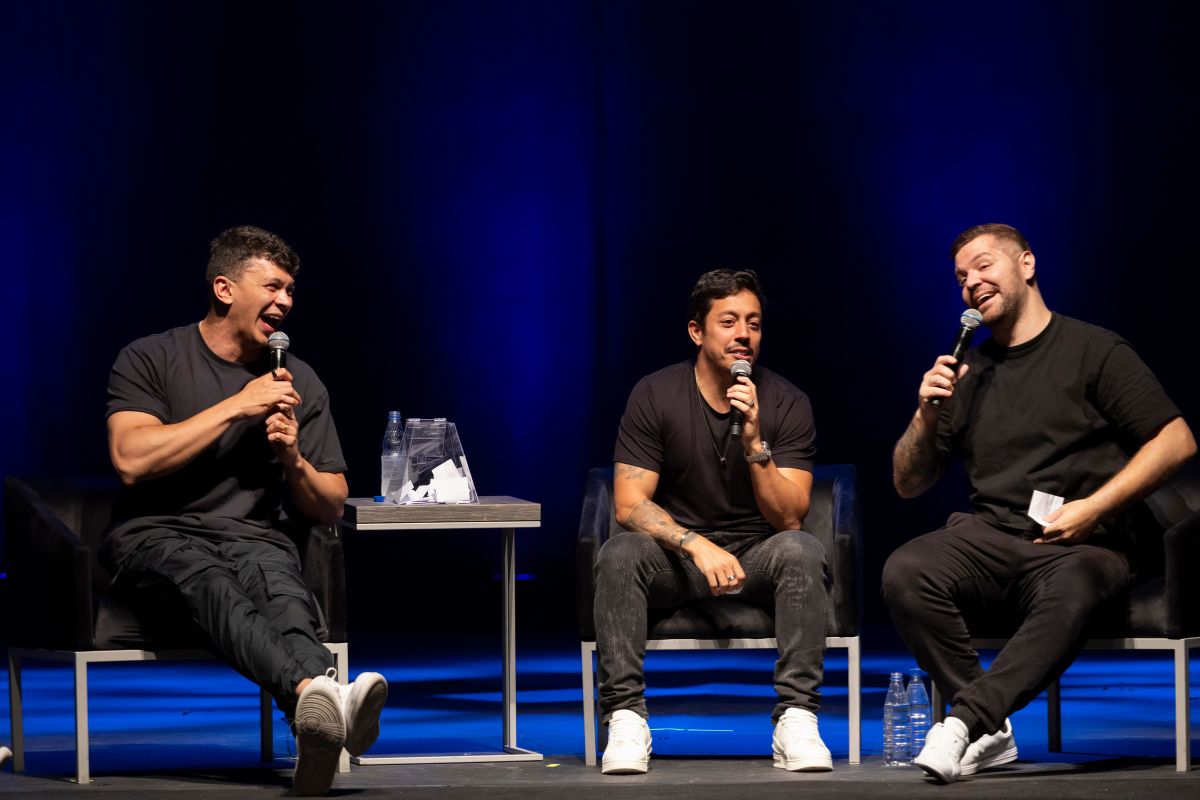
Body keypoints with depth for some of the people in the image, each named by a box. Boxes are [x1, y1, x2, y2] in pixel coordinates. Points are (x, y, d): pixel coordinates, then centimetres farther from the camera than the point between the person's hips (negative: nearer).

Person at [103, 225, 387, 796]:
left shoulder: (298, 382, 17)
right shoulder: (150, 359, 6)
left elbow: (329, 508, 20)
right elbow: (131, 461, -11)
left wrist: (293, 461, -3)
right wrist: (236, 407, -9)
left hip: (254, 538, 3)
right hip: (157, 536, -3)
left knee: (280, 587, -36)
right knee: (208, 579, -40)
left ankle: (316, 730, -69)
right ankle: (316, 690, -71)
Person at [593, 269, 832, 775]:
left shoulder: (786, 404, -5)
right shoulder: (654, 396, -5)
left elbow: (788, 518, -12)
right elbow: (630, 504, -12)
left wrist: (753, 442, -26)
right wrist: (697, 546, -29)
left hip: (757, 558, 0)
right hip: (676, 556, 0)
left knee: (801, 550, -32)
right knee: (620, 554, -32)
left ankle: (796, 719, -34)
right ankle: (625, 719, -32)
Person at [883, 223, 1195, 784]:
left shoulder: (1094, 352, 6)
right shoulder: (967, 372, 20)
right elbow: (908, 484, 23)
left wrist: (1093, 509, -10)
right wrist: (926, 417, 3)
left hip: (1083, 545, -4)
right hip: (989, 534, 4)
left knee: (1068, 597, -40)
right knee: (905, 572, -29)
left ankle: (965, 718, -39)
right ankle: (991, 733, -23)